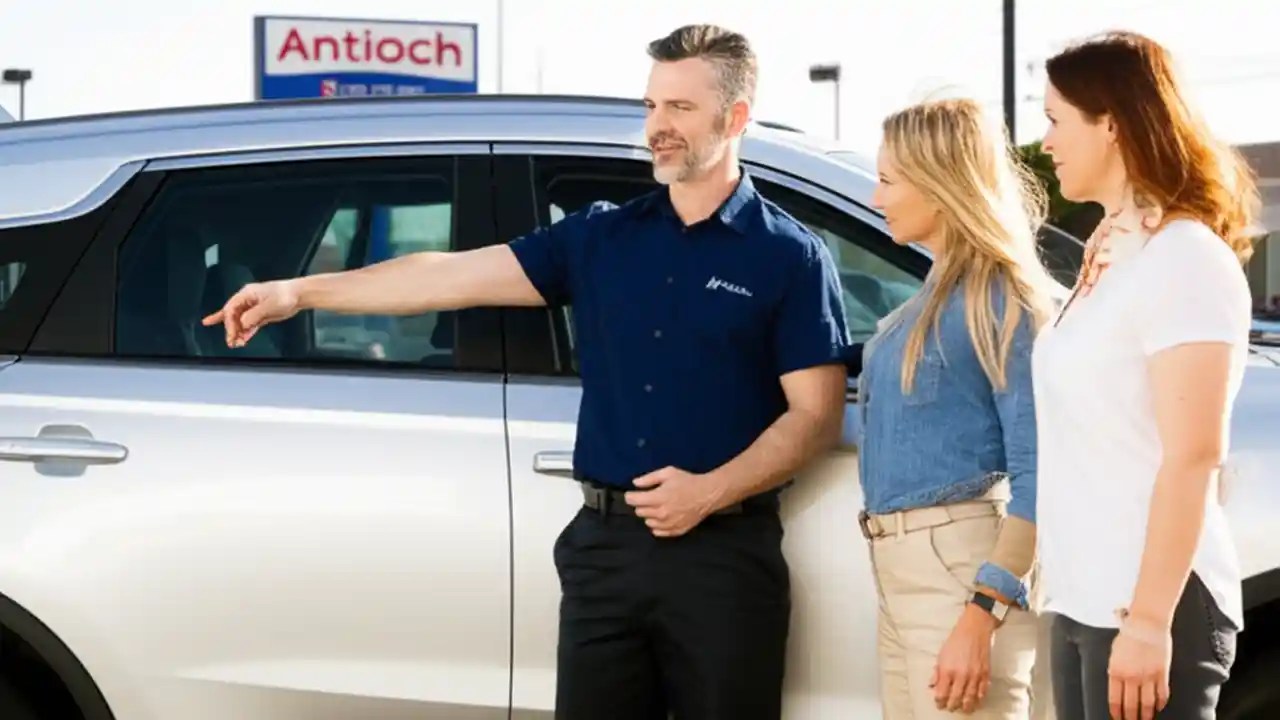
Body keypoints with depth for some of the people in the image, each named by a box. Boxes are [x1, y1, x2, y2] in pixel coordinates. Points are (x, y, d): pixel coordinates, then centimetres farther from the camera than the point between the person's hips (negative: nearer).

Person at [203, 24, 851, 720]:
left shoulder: (790, 256, -2)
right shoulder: (600, 236, 11)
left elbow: (816, 416, -6)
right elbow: (454, 275, 6)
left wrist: (713, 490, -20)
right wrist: (300, 292, 0)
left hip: (723, 552, -4)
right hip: (604, 542, 4)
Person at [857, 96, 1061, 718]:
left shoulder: (1002, 296, -10)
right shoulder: (931, 295, 16)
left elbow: (1036, 474, -16)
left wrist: (983, 613, -23)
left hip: (961, 567, -9)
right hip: (898, 571, 9)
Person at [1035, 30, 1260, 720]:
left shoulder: (1183, 257, -11)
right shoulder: (1111, 255, 14)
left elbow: (1193, 458, -18)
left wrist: (1149, 620, -22)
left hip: (1152, 606, -8)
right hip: (1085, 604, 8)